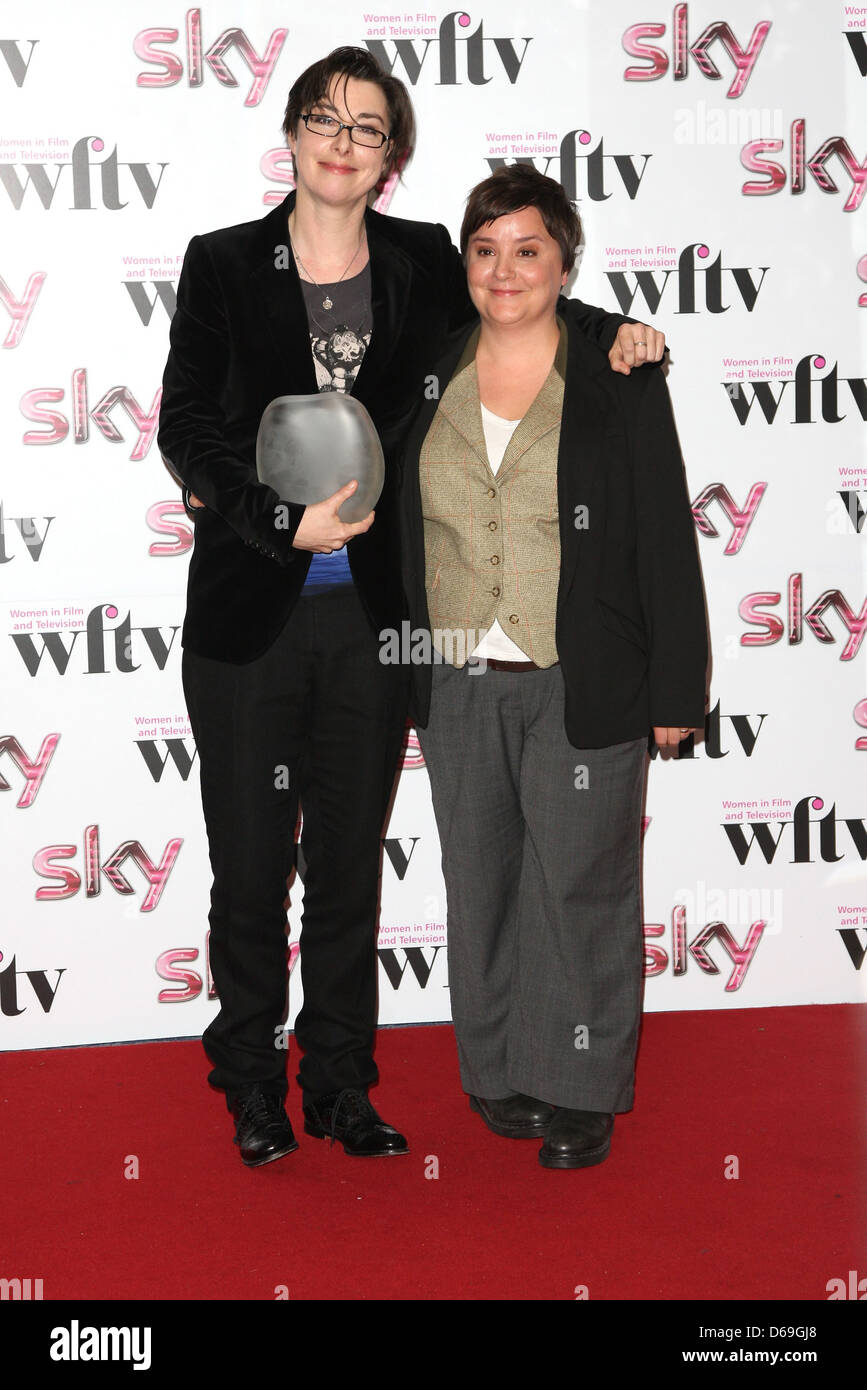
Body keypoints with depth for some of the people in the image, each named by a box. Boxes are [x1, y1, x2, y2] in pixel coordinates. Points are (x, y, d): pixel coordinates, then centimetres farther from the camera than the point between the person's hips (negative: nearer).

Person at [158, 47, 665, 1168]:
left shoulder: (419, 265, 3)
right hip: (250, 611, -2)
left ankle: (339, 1084, 27)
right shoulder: (223, 264, -2)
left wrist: (613, 329, 1)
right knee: (250, 864, 8)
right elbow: (186, 424, -6)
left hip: (371, 613, 2)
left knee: (351, 863, 13)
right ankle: (254, 1084, 26)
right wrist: (285, 520, -19)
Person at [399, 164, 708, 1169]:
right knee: (481, 881, 11)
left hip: (582, 688, -3)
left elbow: (667, 545, -3)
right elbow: (402, 540, 11)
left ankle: (580, 1093, 15)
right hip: (460, 686, 4)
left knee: (579, 883, 2)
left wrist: (674, 690, -5)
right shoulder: (428, 383, 6)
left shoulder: (620, 380, -3)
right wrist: (404, 681, 9)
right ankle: (501, 1070, 26)